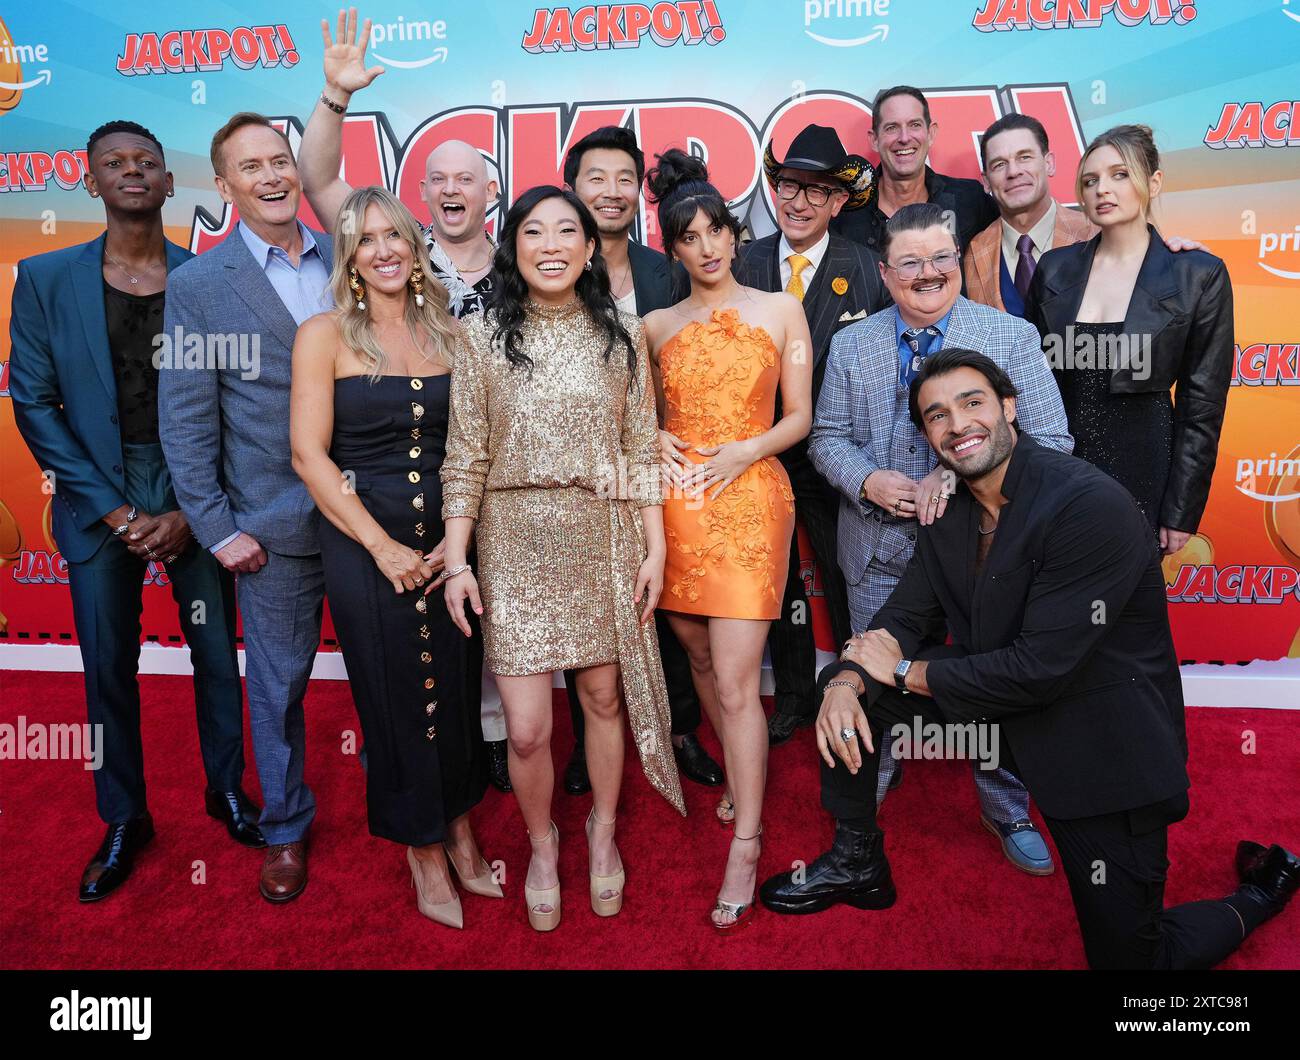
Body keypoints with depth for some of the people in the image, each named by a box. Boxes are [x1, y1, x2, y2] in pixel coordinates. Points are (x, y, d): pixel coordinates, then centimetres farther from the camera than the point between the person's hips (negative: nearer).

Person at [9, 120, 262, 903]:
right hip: (100, 497, 1)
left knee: (217, 651, 9)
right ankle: (124, 820, 26)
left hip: (195, 490, 0)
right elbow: (34, 403, 0)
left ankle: (227, 789, 31)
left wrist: (192, 509, -7)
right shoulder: (46, 278, 2)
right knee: (108, 664, 8)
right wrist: (113, 509, -7)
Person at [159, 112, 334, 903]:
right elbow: (185, 421, -2)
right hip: (276, 522, -2)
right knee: (278, 683, 11)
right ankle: (287, 828, 32)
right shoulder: (197, 284, -2)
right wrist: (217, 529, -7)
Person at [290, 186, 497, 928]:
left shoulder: (451, 334, 5)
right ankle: (426, 860, 26)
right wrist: (383, 546, -13)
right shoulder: (325, 336, -3)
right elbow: (310, 454, -8)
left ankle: (461, 841, 32)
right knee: (396, 699, 8)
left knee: (456, 690, 11)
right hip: (365, 545, -2)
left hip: (450, 541, 3)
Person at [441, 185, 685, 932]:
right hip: (516, 545, -1)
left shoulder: (621, 336, 4)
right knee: (527, 729, -2)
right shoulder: (483, 338, 0)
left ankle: (604, 832, 38)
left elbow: (642, 451, 5)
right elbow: (466, 459, 0)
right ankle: (543, 843, 29)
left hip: (603, 541, 1)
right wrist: (456, 561, -5)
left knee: (604, 696, 11)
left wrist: (655, 548, 1)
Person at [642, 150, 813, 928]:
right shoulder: (657, 326, 11)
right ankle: (745, 776, 38)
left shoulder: (780, 310, 5)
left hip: (750, 498, -3)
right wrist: (657, 442, -2)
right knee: (701, 659, 14)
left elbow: (799, 417, 3)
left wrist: (743, 452, -14)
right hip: (676, 504, 4)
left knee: (737, 680, -8)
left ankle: (745, 849, 3)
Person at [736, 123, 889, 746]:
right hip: (760, 451, 3)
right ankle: (794, 700, 33)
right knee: (775, 580, 15)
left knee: (848, 582, 10)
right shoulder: (744, 264, 2)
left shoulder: (866, 269, -5)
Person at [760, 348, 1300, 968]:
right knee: (846, 685, -4)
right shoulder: (951, 509, -1)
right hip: (1000, 706, 7)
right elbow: (906, 616, 1)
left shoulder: (1092, 507, -26)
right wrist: (847, 681, -19)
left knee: (1128, 953, -1)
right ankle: (856, 863, 14)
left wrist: (906, 671, -18)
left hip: (1104, 742, -6)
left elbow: (1041, 668, -28)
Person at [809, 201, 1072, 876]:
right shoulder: (850, 346, 4)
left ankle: (1006, 809, 39)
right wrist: (868, 480, -16)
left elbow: (1050, 441, -8)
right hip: (880, 549, 2)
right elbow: (826, 438, 5)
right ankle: (864, 796, 40)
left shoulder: (1013, 337, -4)